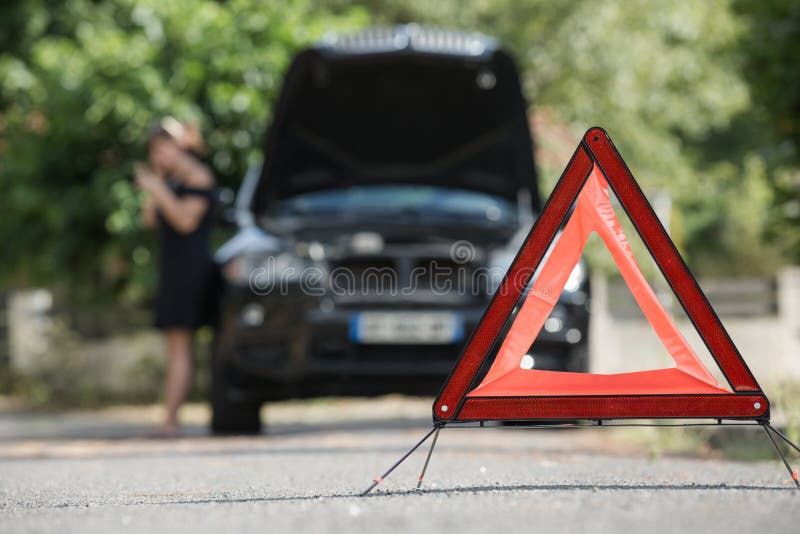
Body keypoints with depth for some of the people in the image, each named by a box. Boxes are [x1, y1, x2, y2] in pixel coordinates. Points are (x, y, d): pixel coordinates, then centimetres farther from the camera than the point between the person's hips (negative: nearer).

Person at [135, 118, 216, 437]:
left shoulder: (198, 177, -7)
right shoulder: (172, 181, 20)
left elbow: (186, 221, -18)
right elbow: (150, 220, 15)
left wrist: (159, 191, -20)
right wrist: (153, 184, 7)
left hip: (190, 266, -9)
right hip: (171, 269, 9)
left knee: (179, 344, -13)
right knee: (175, 347, 5)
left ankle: (170, 420, -18)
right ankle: (171, 419, 4)